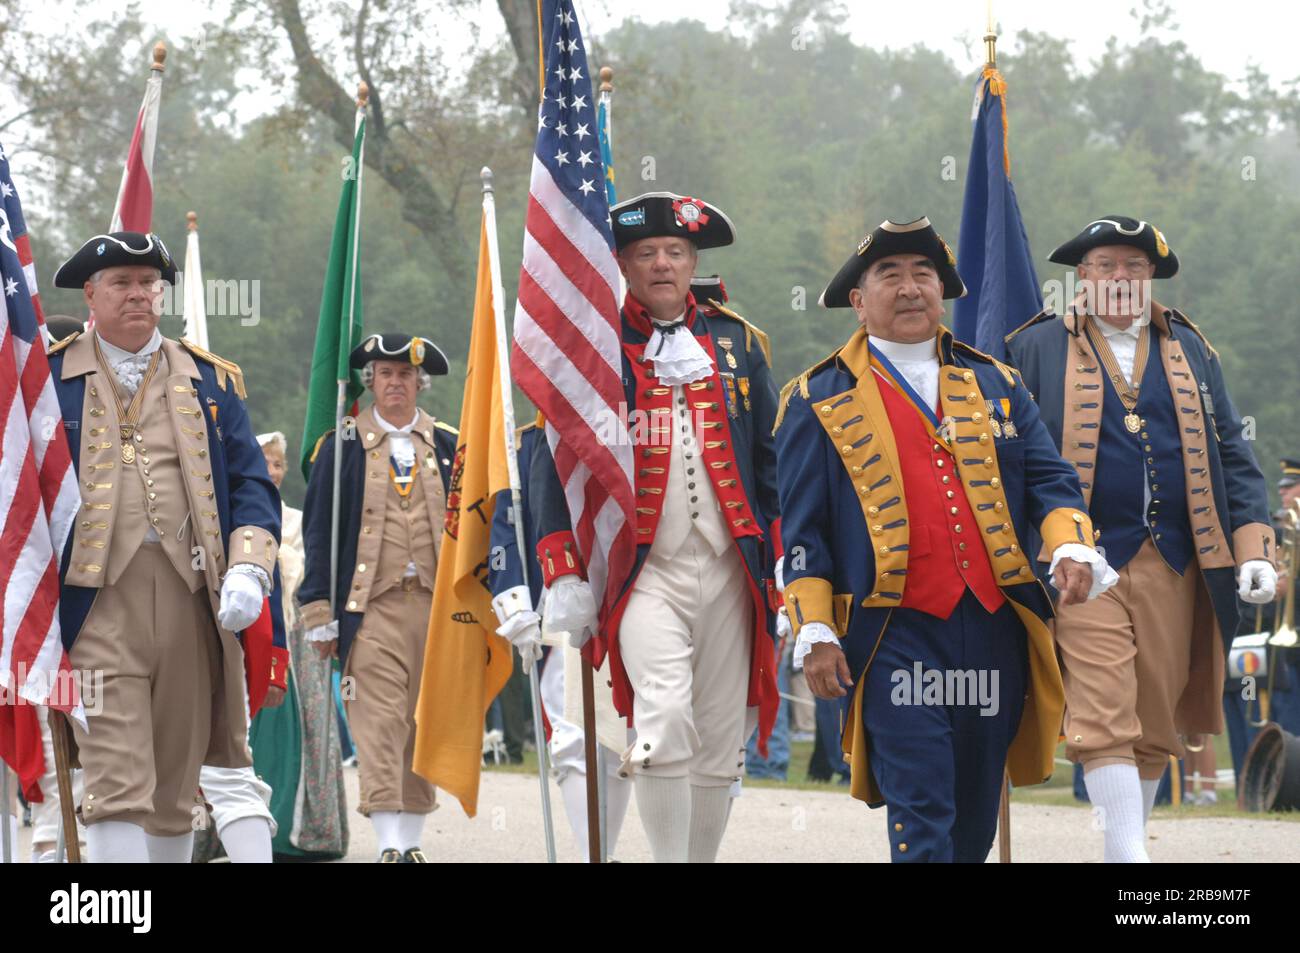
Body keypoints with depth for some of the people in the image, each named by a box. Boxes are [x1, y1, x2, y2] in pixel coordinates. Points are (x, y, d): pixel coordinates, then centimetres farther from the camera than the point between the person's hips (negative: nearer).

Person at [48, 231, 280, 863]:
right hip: (98, 603, -3)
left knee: (177, 790, 9)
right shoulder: (46, 378, 9)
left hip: (191, 599, 3)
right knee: (118, 788, -14)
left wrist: (248, 568, -6)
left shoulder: (209, 380, 16)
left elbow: (252, 485, 11)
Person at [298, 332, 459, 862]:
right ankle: (389, 844, -17)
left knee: (423, 724, 5)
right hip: (372, 604, -3)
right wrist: (320, 611, -3)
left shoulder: (448, 446, 12)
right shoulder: (342, 446, 5)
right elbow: (318, 529, 4)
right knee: (380, 720, -12)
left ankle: (411, 840, 12)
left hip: (436, 602, 3)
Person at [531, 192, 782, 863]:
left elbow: (772, 457, 15)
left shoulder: (738, 342, 13)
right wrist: (564, 576, -6)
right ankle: (668, 859, -15)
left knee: (721, 748, 5)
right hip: (644, 574, -3)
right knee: (666, 721, -22)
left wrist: (782, 567, 9)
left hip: (729, 574, 3)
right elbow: (552, 463, 2)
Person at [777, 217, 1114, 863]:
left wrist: (1072, 548, -9)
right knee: (922, 827, -13)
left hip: (994, 634, 4)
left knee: (974, 826, 11)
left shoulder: (996, 386, 17)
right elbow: (801, 530, 3)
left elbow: (1050, 481, 12)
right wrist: (815, 635, -5)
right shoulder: (819, 401, 7)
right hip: (896, 637, -4)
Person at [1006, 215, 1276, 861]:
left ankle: (1129, 842, 19)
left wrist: (1253, 547, 2)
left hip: (1175, 567, 4)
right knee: (1104, 718, -13)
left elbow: (1232, 455, 14)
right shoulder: (1036, 349, 7)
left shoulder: (1189, 351, 16)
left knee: (1156, 726, 6)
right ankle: (1128, 857, -16)